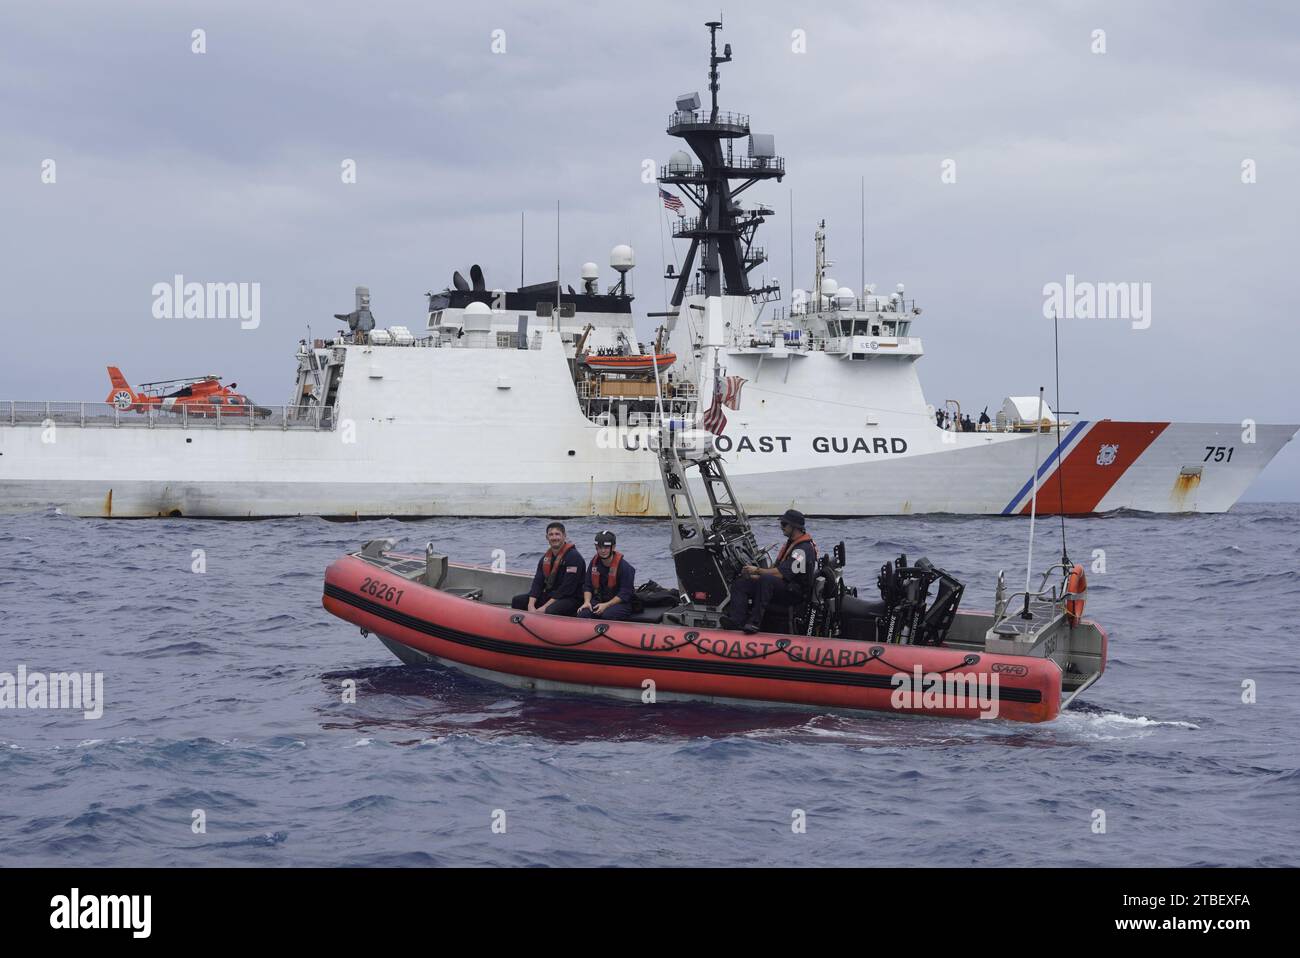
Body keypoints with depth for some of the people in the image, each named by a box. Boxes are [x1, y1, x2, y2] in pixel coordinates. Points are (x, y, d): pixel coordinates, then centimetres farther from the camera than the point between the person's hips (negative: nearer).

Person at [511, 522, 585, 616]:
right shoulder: (545, 558, 12)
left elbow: (567, 588, -20)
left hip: (571, 598, -8)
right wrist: (531, 605, -14)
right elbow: (537, 582, 4)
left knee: (550, 611, -39)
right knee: (517, 601, 1)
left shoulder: (573, 557, -14)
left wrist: (545, 607, -22)